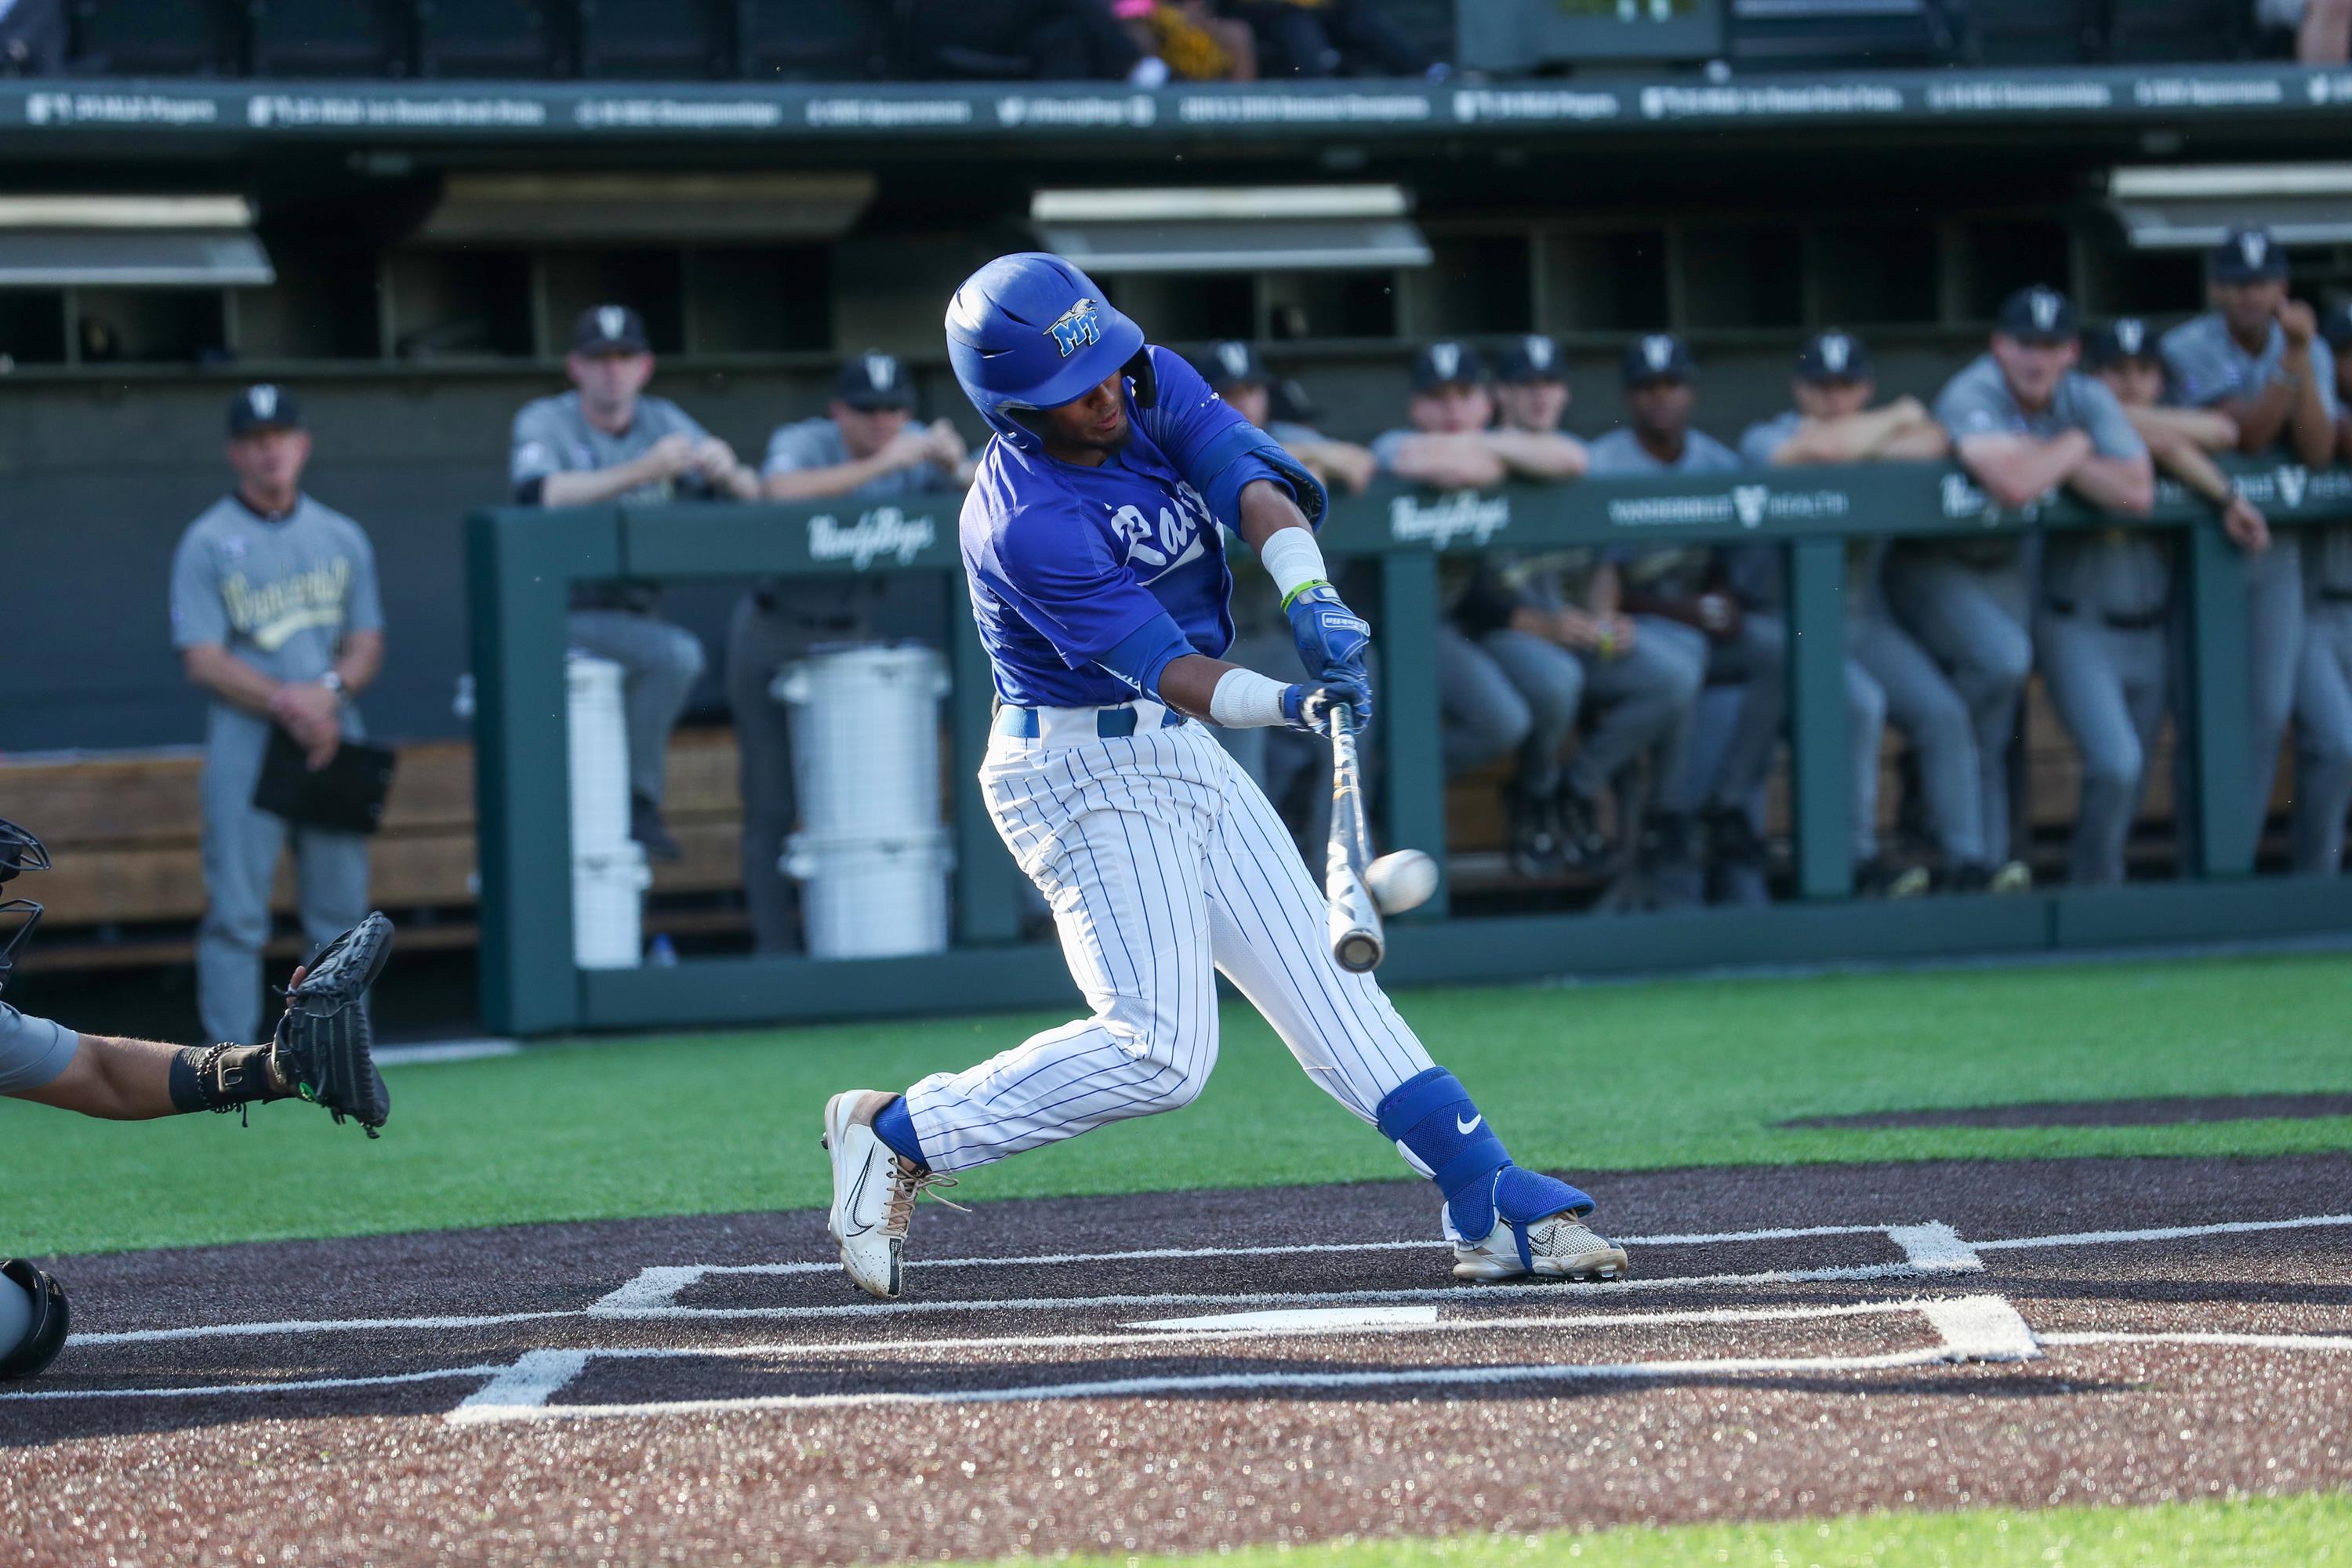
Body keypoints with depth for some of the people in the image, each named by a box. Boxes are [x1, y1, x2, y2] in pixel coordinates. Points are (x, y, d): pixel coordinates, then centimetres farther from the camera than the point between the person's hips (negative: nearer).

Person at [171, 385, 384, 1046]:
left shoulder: (342, 538, 14)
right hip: (246, 742, -4)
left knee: (340, 908, 3)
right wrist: (284, 701, -18)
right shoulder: (208, 542, 1)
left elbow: (367, 643, 12)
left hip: (333, 739, 4)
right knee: (236, 910, -7)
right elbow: (203, 660, -5)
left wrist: (329, 690, -10)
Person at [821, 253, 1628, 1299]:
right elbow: (1163, 664, -31)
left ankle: (1499, 1209, 4)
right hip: (1084, 771, -8)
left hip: (1179, 755, 8)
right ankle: (896, 1136, -3)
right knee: (1163, 1049, -14)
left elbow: (1250, 481, -18)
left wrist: (1309, 598, -37)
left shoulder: (1151, 387, -4)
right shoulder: (1026, 525, -27)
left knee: (1325, 982, 6)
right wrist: (1287, 703, -48)